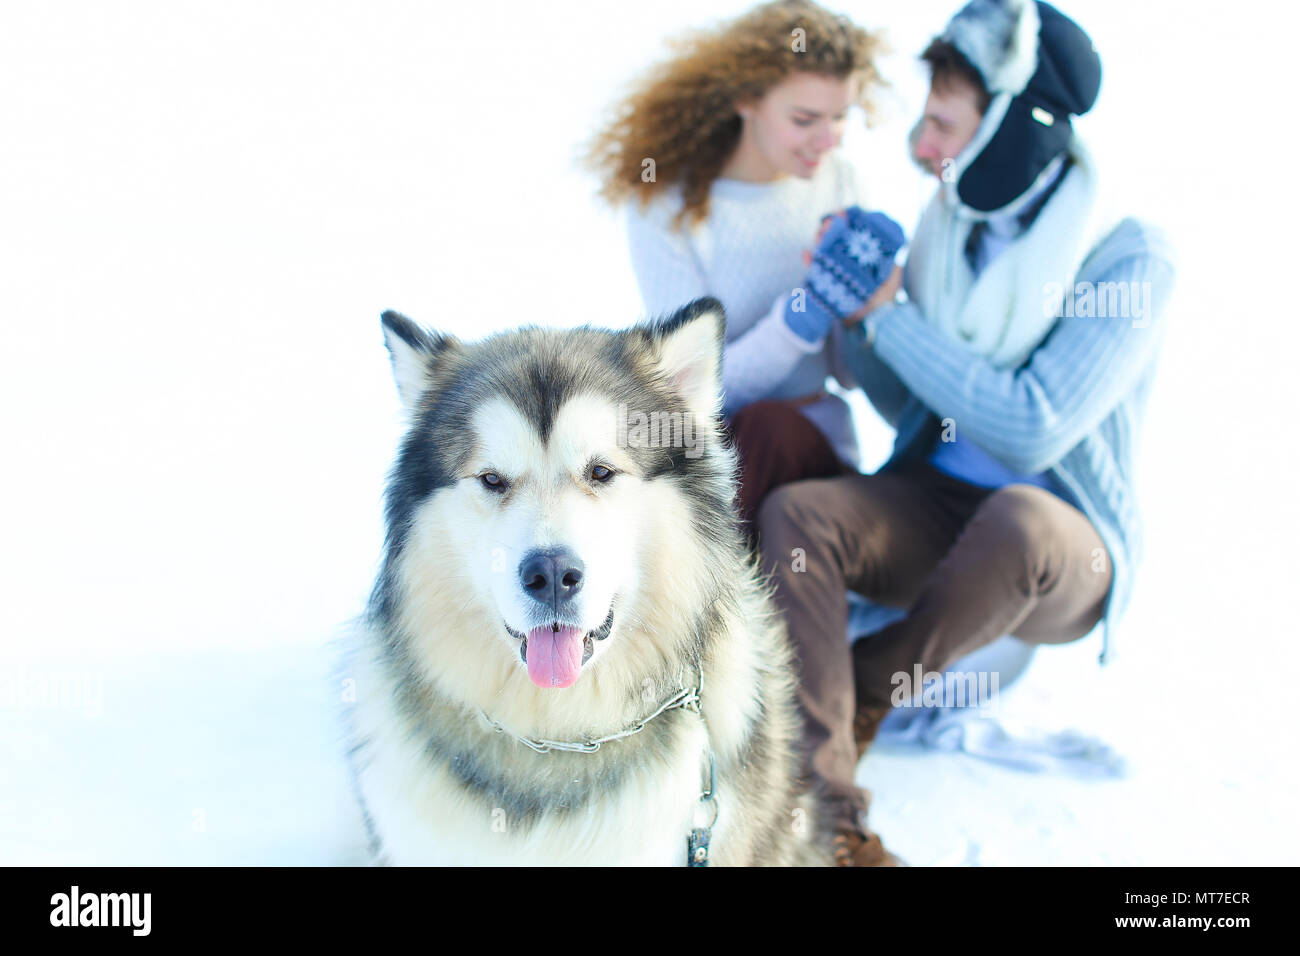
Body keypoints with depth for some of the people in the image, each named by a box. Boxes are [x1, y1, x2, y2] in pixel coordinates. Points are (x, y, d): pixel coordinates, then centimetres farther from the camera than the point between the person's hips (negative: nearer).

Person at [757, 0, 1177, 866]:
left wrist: (888, 309, -20)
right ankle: (826, 809, -30)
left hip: (1062, 554, -4)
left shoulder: (1127, 259, -13)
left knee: (1019, 518, -40)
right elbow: (906, 409, 11)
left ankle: (865, 695, -12)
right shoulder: (953, 229, 5)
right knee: (794, 511, -25)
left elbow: (1032, 429, -23)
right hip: (938, 506, 5)